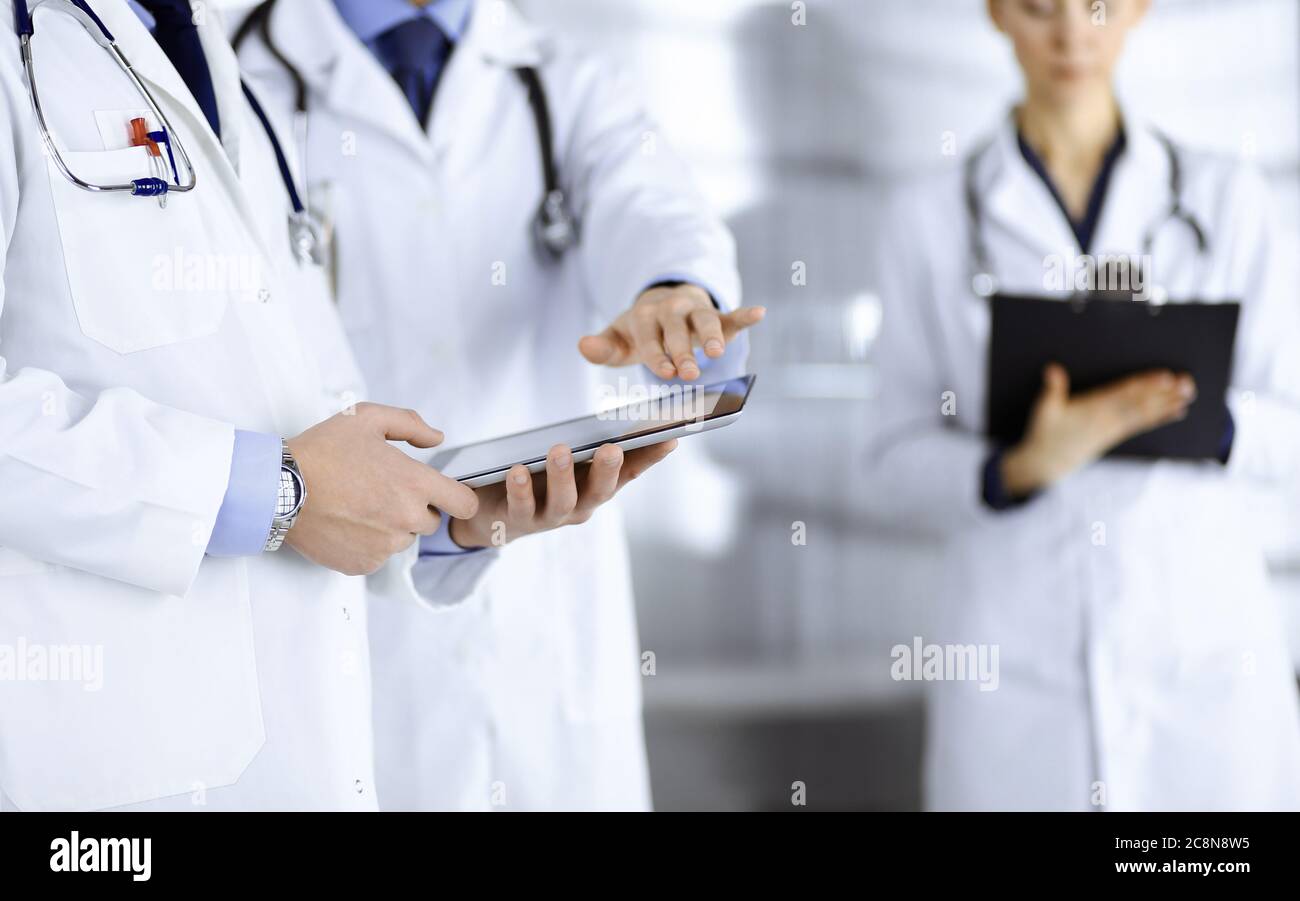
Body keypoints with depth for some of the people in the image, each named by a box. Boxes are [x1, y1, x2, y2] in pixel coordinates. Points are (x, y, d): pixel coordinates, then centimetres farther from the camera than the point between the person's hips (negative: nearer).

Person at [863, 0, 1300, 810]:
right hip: (1020, 666, -1)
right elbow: (897, 471, -1)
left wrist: (1195, 412, -16)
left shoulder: (1226, 198, 4)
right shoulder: (932, 218, 1)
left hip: (1204, 655, 1)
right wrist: (1021, 468, -20)